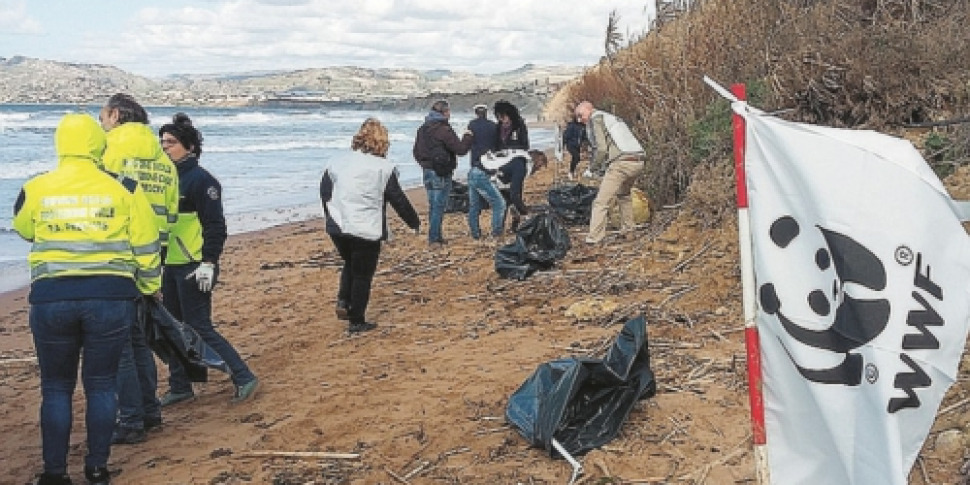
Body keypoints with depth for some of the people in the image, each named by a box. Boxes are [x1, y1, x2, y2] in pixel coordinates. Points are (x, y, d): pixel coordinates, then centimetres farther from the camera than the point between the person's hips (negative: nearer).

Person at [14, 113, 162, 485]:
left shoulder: (36, 189, 2)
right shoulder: (123, 189, 0)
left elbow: (24, 230, 22)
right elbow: (146, 247, 3)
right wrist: (150, 287, 17)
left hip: (51, 298, 0)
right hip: (110, 297, 0)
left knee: (56, 387, 13)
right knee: (101, 385, 11)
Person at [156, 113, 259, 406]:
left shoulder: (201, 179, -13)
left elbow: (215, 225, -17)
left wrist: (208, 263, -21)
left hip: (193, 269, -9)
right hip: (171, 266, 9)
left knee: (200, 329, -7)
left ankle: (244, 379, -1)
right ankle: (180, 387, 25)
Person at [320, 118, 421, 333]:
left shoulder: (339, 164, 9)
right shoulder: (384, 168, -5)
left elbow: (325, 192, 13)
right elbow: (398, 200, -4)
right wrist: (414, 222, 8)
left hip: (337, 228, 5)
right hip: (367, 232, -5)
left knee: (350, 265, 28)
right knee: (363, 275, 8)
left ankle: (343, 301, 10)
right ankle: (356, 321, 12)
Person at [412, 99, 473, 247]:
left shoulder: (423, 129, 9)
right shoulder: (444, 130, -17)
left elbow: (416, 151, 18)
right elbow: (460, 149, -16)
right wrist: (467, 137, 1)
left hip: (428, 172, 8)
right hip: (441, 174, -8)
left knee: (433, 205, 15)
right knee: (438, 206, -2)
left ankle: (436, 237, 23)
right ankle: (434, 239, 1)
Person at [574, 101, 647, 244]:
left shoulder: (595, 120, 3)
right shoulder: (612, 118, 31)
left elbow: (601, 148, -8)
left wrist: (593, 167, 6)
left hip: (621, 163, -9)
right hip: (639, 161, 9)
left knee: (601, 202, -9)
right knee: (623, 194, 32)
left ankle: (594, 237, -15)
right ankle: (628, 230, 33)